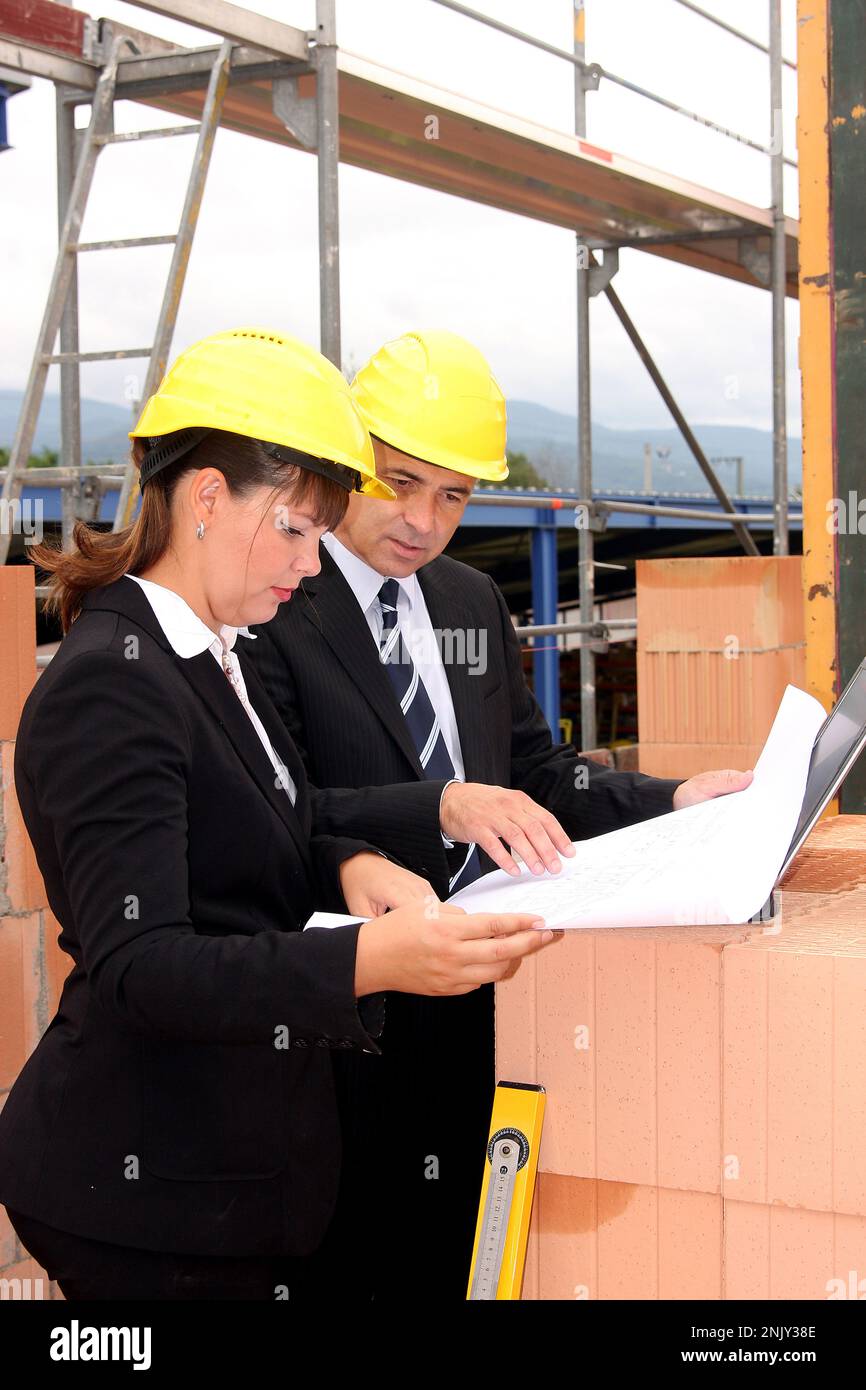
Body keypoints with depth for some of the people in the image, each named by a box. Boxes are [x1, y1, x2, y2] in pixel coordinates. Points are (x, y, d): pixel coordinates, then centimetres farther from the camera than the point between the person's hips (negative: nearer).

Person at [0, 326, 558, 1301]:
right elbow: (136, 965, -27)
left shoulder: (215, 660, 11)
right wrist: (370, 959, -40)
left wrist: (348, 867, -5)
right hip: (147, 1187, -9)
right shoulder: (108, 685, -19)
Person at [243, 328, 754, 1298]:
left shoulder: (473, 602, 13)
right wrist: (439, 808, -32)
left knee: (467, 1255, 16)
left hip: (480, 993, 7)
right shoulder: (273, 607, -11)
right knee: (358, 1262, 5)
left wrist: (669, 801, 1)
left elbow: (533, 769, 16)